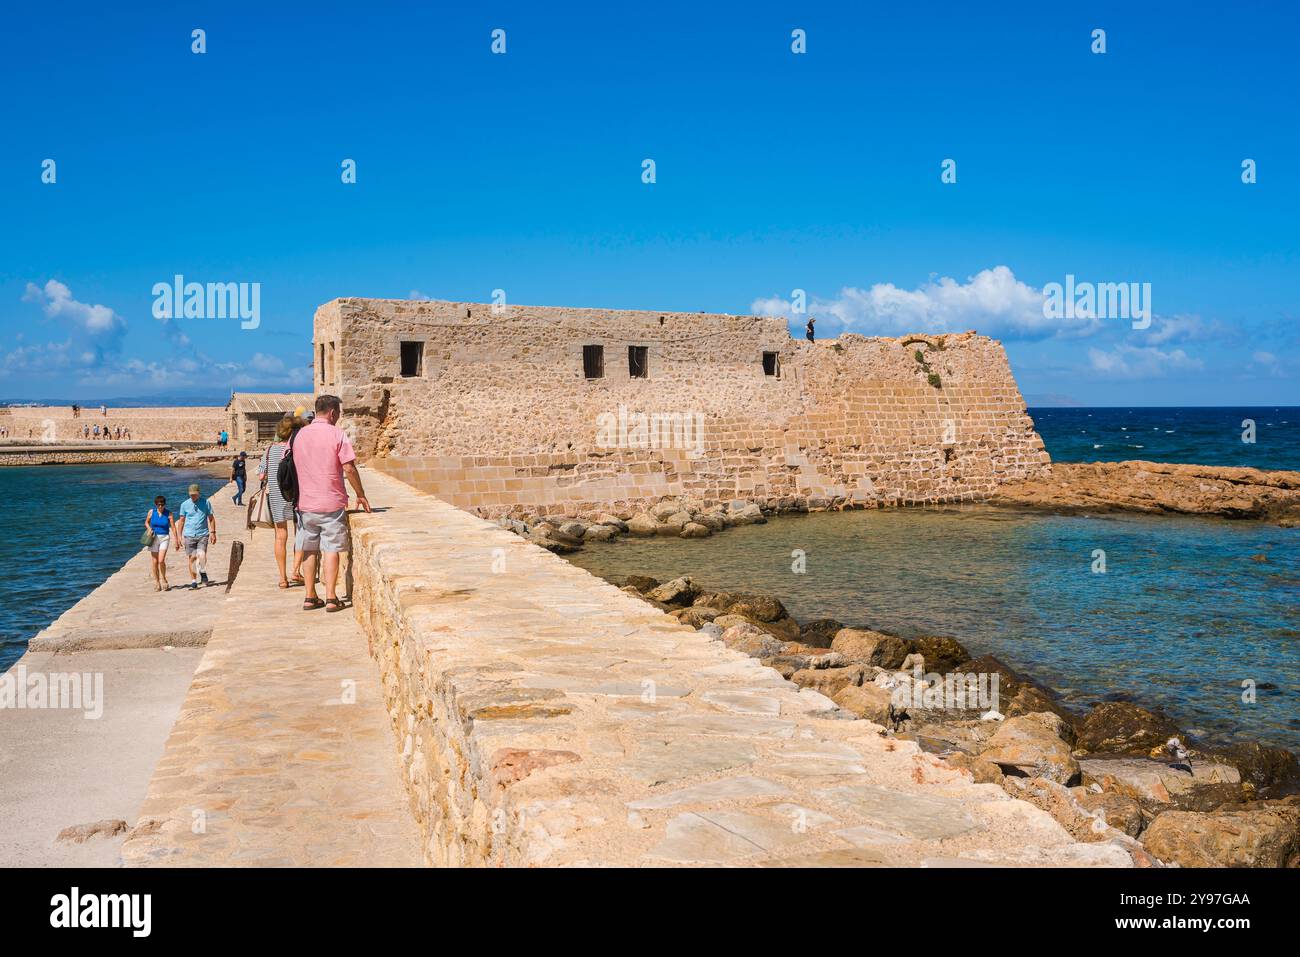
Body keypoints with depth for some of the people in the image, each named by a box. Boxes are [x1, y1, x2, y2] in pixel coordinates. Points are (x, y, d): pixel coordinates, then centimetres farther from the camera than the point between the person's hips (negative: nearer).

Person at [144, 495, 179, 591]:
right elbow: (146, 522, 15)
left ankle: (163, 580, 6)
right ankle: (156, 583, 14)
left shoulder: (168, 514, -4)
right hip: (154, 538, 2)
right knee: (155, 562, 3)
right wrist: (149, 528, -7)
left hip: (164, 537, -2)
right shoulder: (151, 512, 0)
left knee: (161, 561, -15)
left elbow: (173, 528, -5)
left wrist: (176, 540, -9)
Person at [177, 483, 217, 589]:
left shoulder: (205, 503, 2)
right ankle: (193, 580, 10)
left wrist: (213, 532, 3)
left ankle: (203, 573, 10)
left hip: (203, 534, -1)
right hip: (189, 535, 1)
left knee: (202, 555, -17)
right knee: (192, 558, 0)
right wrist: (179, 536, 8)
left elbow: (211, 518, 9)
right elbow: (181, 521, 10)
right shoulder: (184, 504, 4)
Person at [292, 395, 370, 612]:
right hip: (331, 503, -4)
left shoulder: (299, 435, 7)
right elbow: (349, 468, -12)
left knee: (309, 550, 11)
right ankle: (331, 598, -1)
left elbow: (296, 467, 12)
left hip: (305, 503, 4)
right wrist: (360, 494, -2)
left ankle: (310, 597, 13)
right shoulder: (336, 434, -9)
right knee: (331, 549, 0)